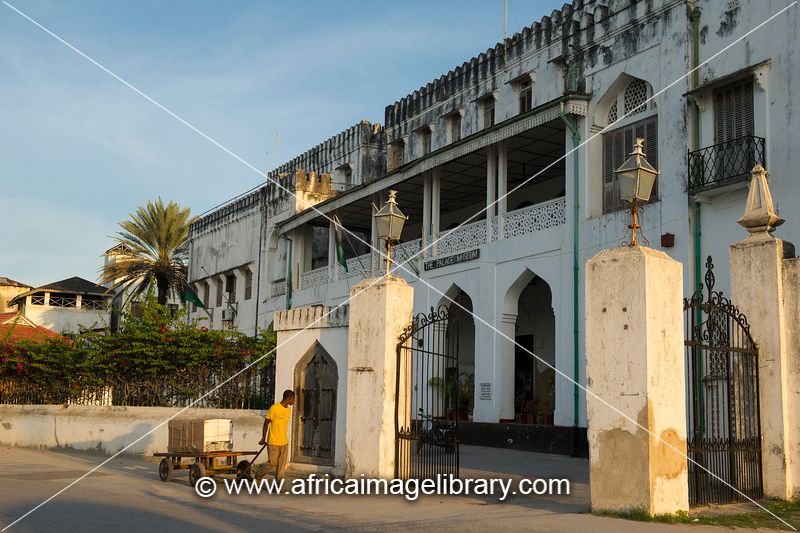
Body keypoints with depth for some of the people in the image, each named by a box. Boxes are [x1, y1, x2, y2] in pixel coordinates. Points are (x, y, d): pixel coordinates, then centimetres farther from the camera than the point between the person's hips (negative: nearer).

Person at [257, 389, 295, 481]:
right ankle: (258, 475, 22)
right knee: (272, 463, -1)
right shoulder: (274, 408, -13)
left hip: (284, 442, 6)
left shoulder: (288, 410, 8)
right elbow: (266, 423, -5)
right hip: (273, 442, -6)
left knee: (282, 465, 3)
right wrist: (263, 439, 0)